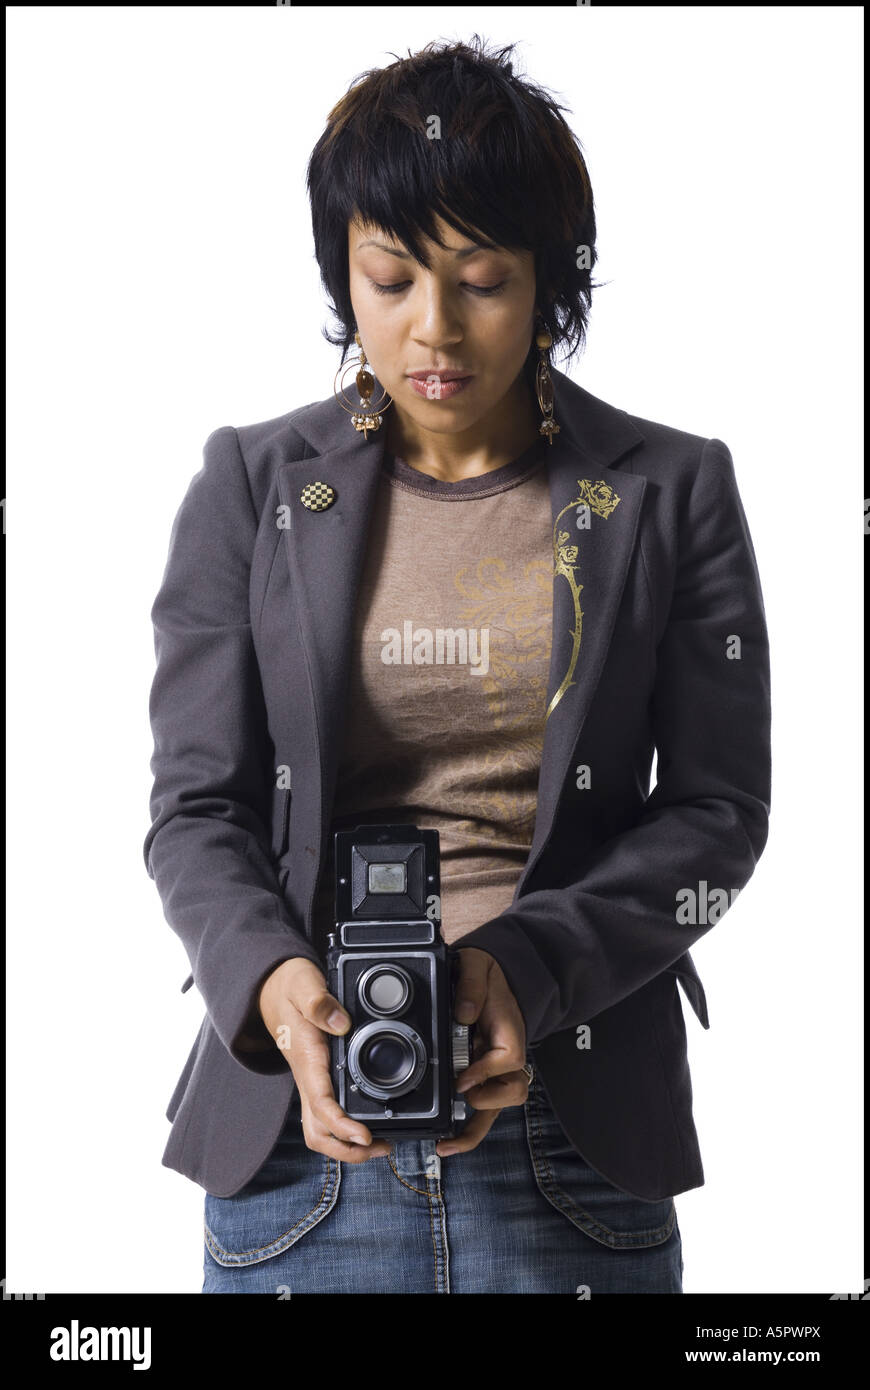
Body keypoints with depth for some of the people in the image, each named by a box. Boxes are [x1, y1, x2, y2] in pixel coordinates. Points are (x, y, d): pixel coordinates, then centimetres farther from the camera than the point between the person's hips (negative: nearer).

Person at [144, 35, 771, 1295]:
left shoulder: (673, 492, 2)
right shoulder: (253, 485, 3)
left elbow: (718, 808, -1)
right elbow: (196, 807, 0)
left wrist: (524, 966, -16)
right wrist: (274, 980, -19)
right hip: (299, 1116, 1)